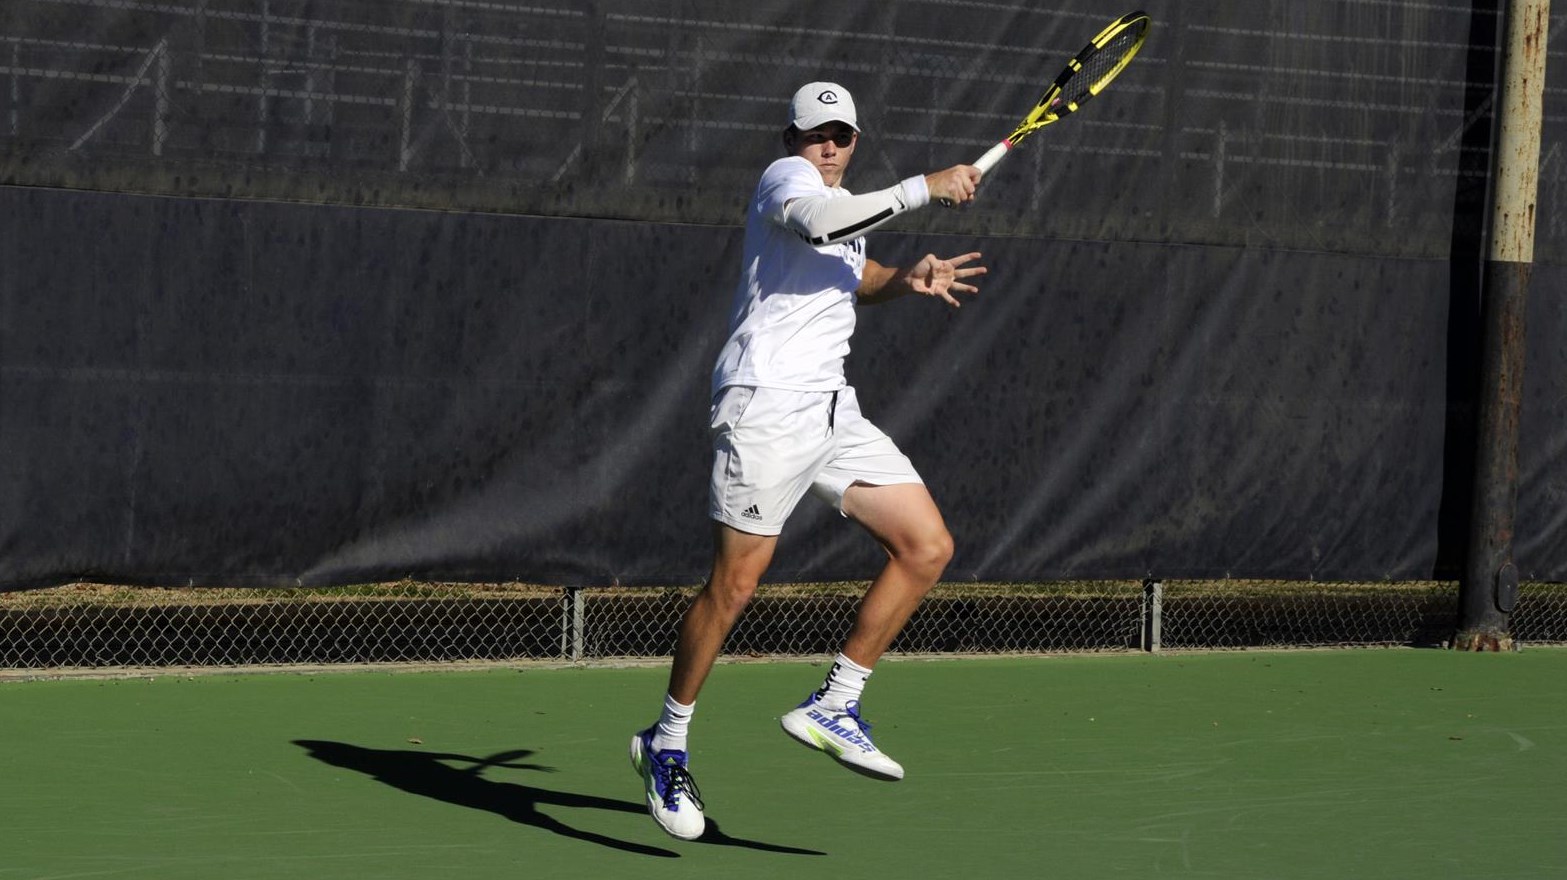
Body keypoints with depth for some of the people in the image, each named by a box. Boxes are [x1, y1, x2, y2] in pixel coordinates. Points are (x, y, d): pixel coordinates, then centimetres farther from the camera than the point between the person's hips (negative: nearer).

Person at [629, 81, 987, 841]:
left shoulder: (846, 203, 23)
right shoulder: (786, 178, -4)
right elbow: (818, 222, -28)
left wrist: (905, 282, 22)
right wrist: (924, 188, -25)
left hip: (832, 410, 9)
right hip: (765, 404, -9)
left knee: (927, 547, -2)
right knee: (734, 584, -9)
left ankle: (833, 705, 5)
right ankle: (666, 744, 6)